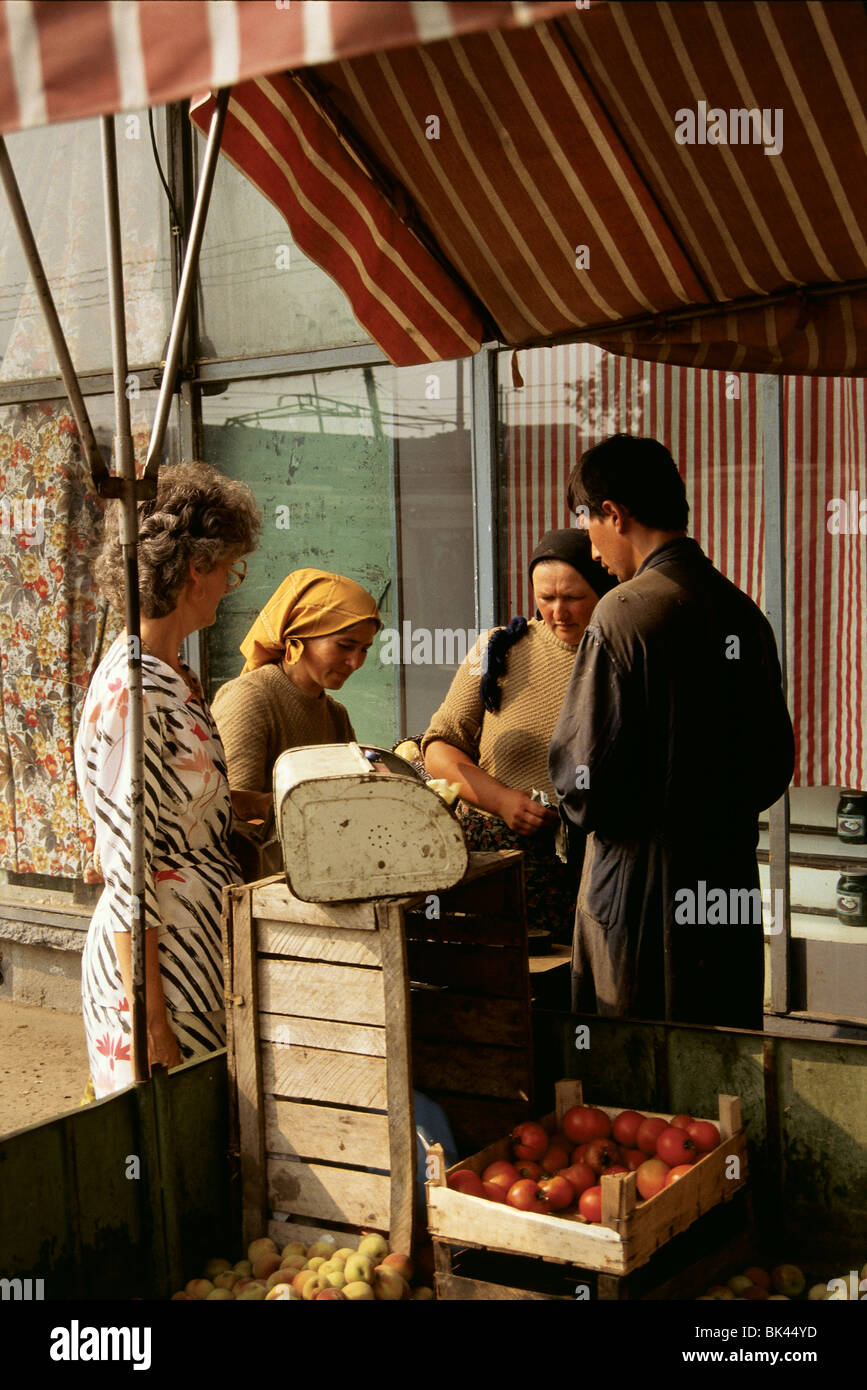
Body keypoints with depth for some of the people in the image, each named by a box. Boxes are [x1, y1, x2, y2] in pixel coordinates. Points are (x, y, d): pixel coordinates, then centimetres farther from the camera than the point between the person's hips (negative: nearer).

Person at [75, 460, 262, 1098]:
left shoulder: (176, 675, 9)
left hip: (199, 949, 9)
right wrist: (149, 1022, -20)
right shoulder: (132, 691, -20)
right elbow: (125, 866, -21)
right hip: (159, 965, -9)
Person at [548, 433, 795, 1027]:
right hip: (731, 879, 7)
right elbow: (777, 762, 12)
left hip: (642, 880, -7)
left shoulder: (627, 610, -15)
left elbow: (585, 773, -16)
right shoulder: (742, 610, 6)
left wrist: (588, 810, 5)